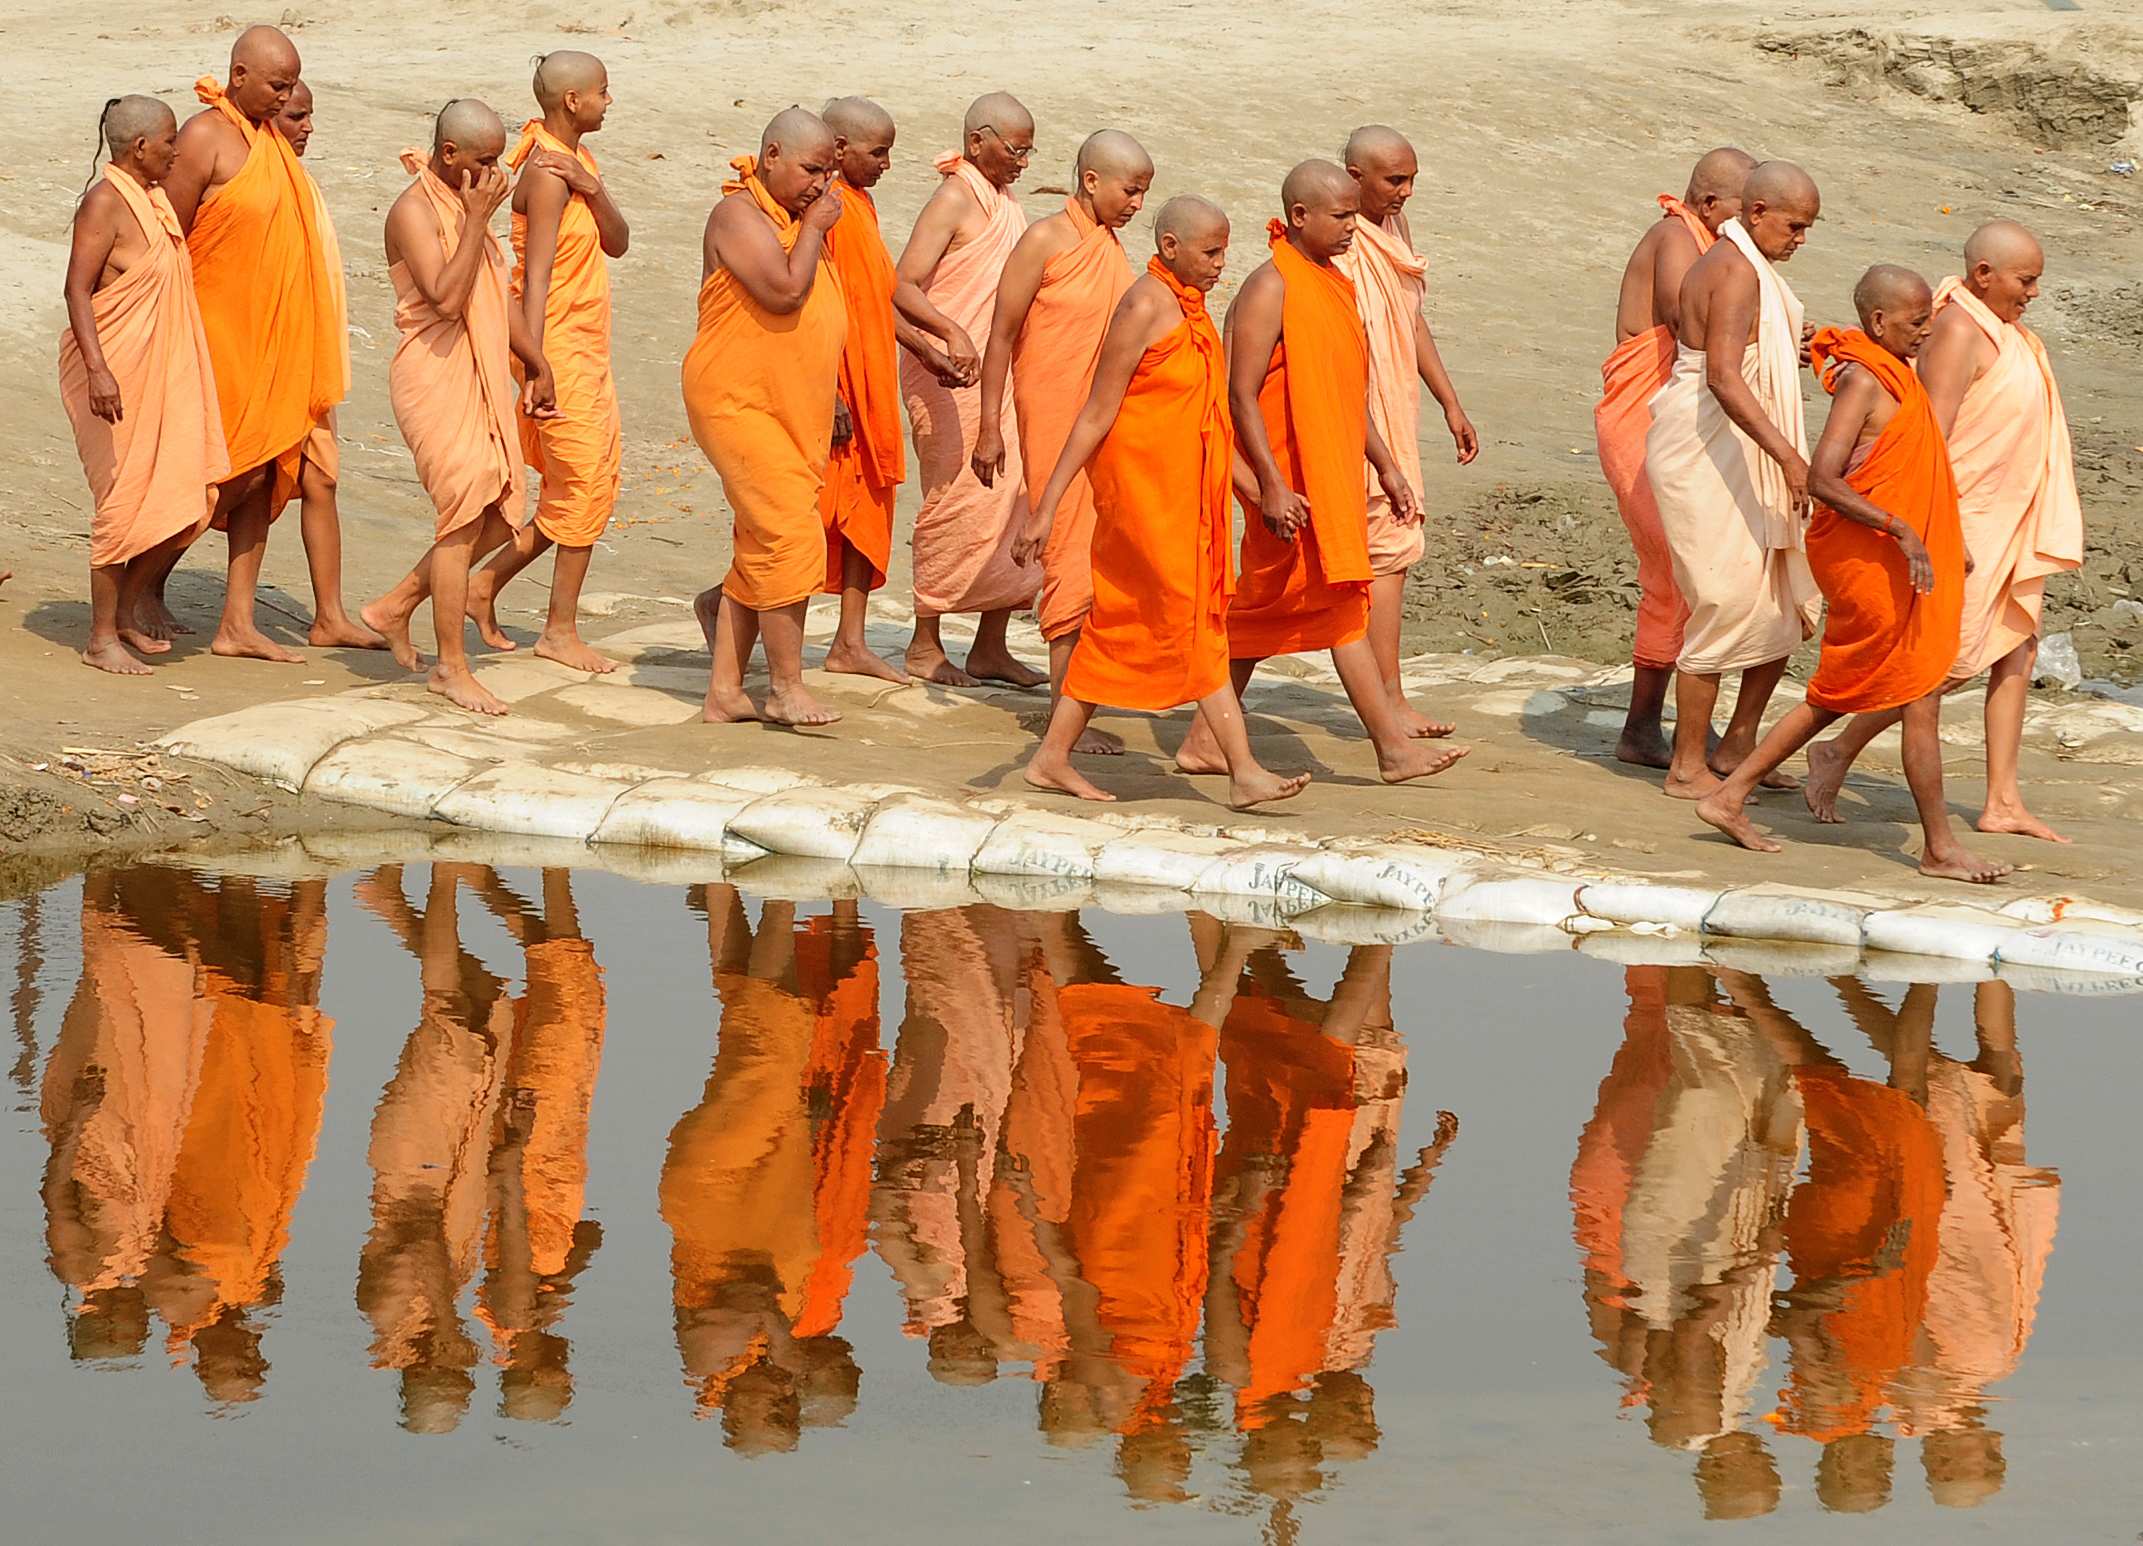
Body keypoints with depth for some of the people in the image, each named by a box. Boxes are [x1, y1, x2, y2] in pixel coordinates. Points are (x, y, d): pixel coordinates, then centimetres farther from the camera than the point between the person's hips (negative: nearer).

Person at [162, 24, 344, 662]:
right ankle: (148, 584, 14)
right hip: (219, 333, -8)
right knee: (237, 474, -5)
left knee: (264, 477, 5)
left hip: (272, 337, 8)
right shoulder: (206, 137, -14)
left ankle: (238, 625, 8)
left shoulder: (269, 135, 11)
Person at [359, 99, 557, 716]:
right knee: (464, 519, -9)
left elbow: (497, 297, 24)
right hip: (435, 379, -9)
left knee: (498, 516, 8)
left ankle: (394, 607, 22)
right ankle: (451, 668, -2)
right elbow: (445, 299, -26)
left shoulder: (468, 204, 15)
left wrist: (537, 366, 26)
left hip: (481, 381, 9)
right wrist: (477, 221, -21)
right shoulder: (415, 211, -13)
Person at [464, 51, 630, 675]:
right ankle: (561, 631, 3)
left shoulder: (577, 162, 12)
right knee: (586, 487, -5)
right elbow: (536, 277, -21)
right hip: (559, 348, -9)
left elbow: (618, 244, 4)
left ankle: (488, 581, 20)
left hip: (587, 350, 9)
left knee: (590, 483, 13)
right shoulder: (548, 174, -17)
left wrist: (594, 189, -15)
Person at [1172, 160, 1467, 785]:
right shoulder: (1270, 289, -13)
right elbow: (1242, 394, -17)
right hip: (1290, 483, -9)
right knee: (1340, 600, -8)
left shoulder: (1332, 285, 15)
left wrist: (1387, 467, 21)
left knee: (1266, 610, 10)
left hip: (1329, 473, 9)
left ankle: (1206, 741, 15)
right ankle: (1393, 746, -8)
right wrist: (1271, 485, -22)